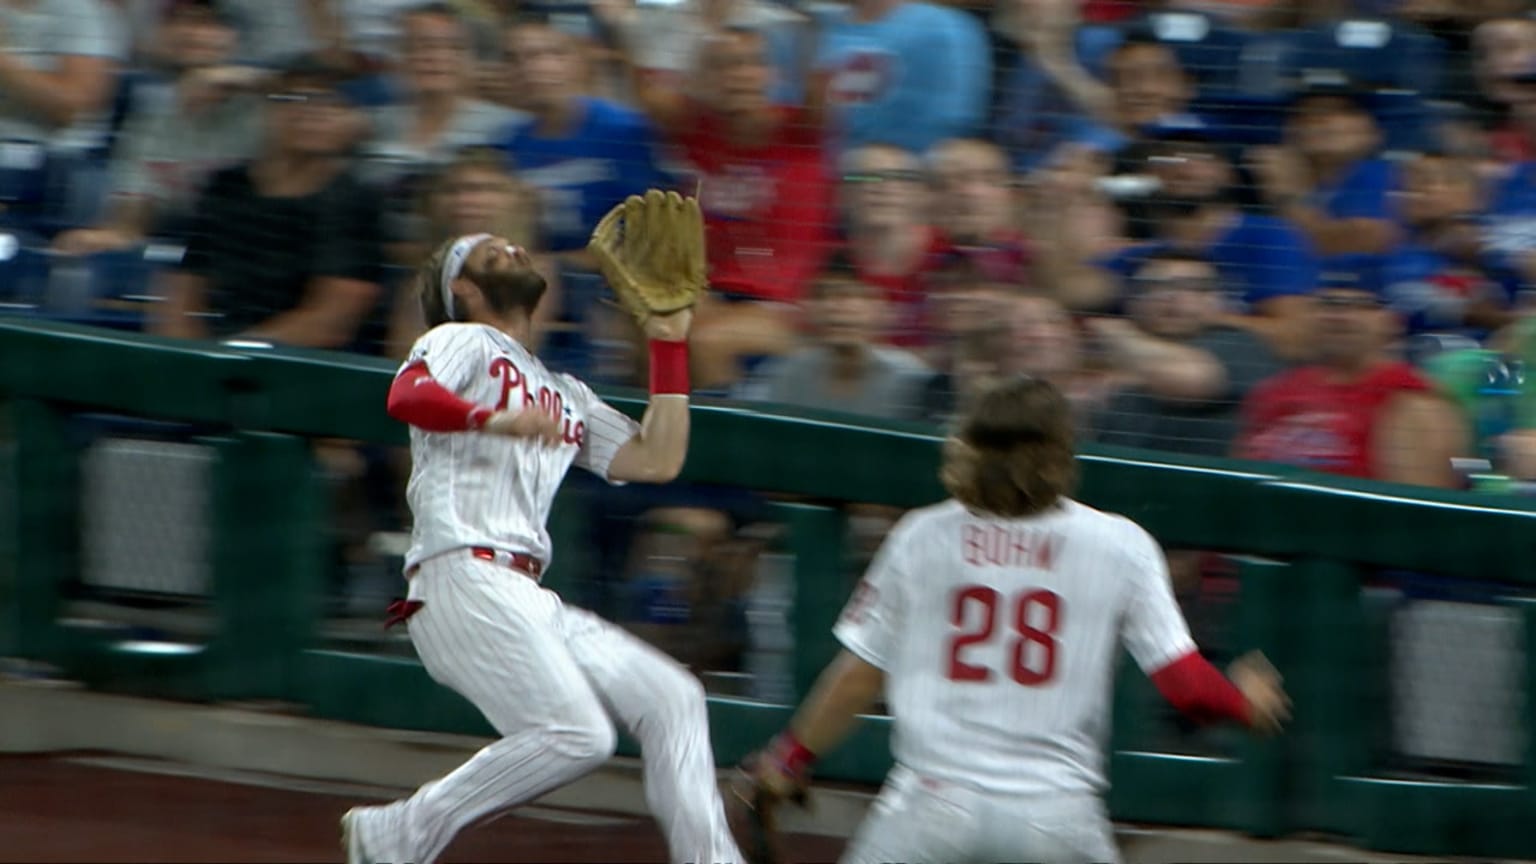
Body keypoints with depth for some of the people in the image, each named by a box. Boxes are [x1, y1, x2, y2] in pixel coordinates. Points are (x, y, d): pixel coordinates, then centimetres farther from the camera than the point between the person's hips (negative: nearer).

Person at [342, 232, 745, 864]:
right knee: (576, 734, -22)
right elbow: (406, 397, -15)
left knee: (670, 698, 0)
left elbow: (657, 459, 22)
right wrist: (494, 420, -34)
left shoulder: (564, 397, 31)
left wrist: (668, 342, 26)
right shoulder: (460, 343, 9)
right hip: (464, 580, -8)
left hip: (528, 598, 8)